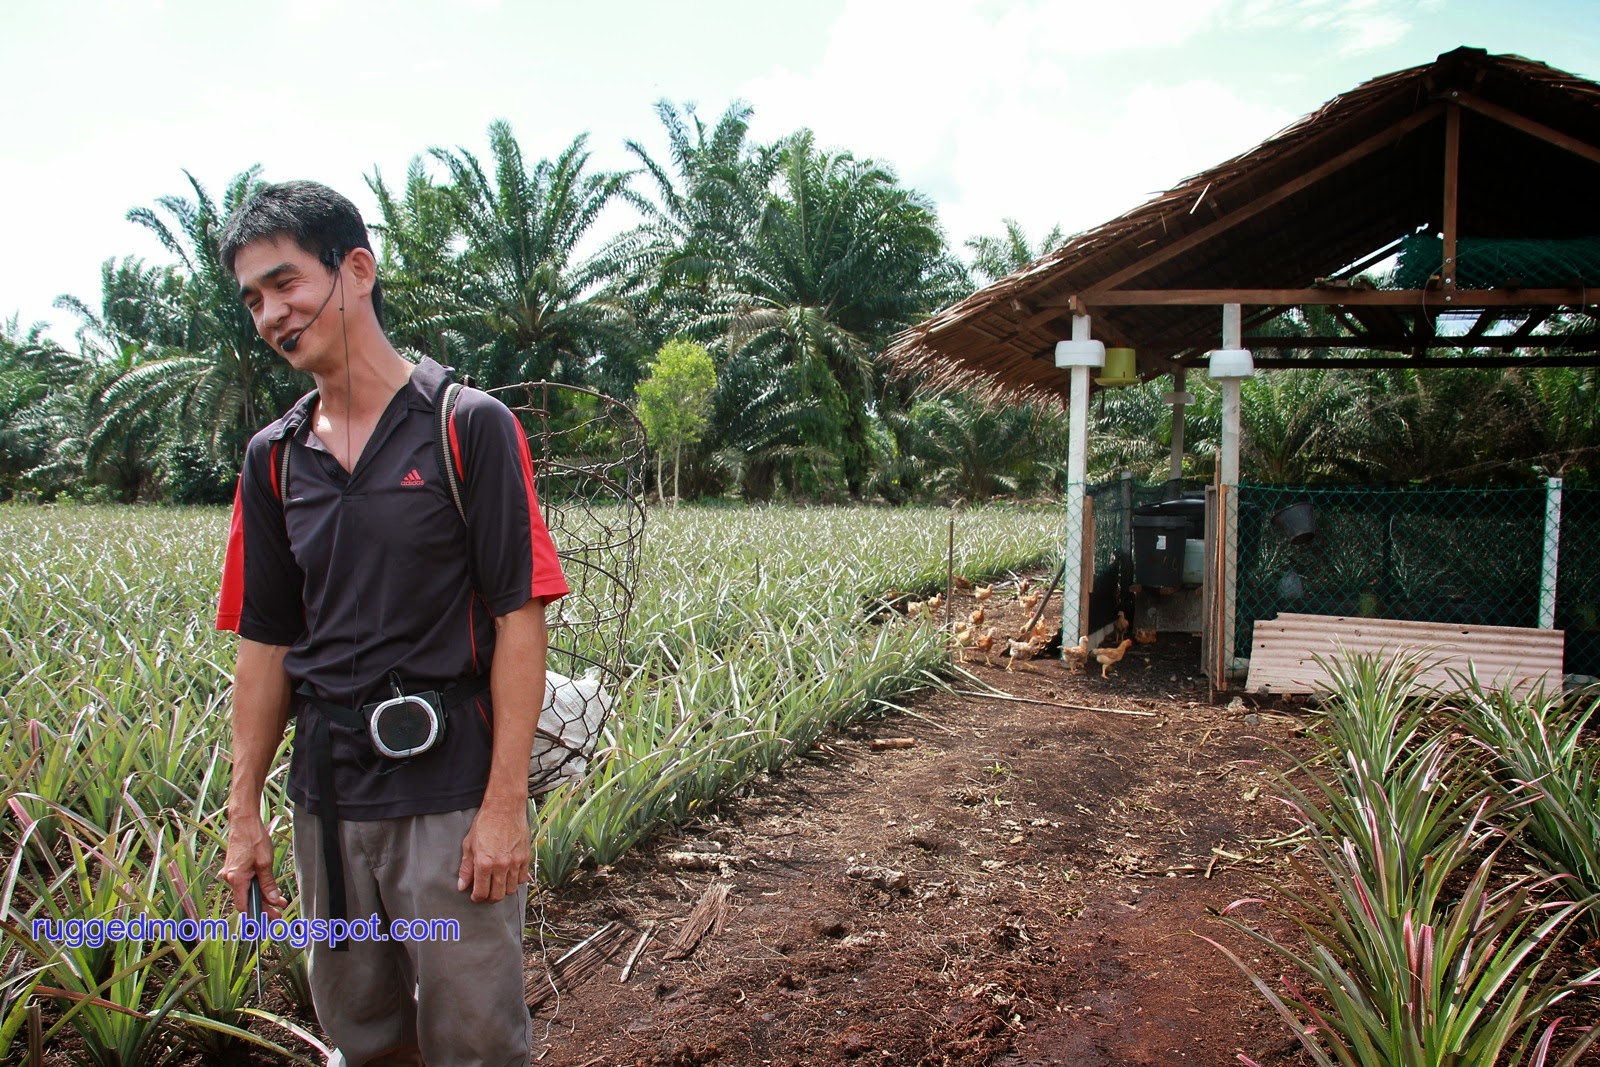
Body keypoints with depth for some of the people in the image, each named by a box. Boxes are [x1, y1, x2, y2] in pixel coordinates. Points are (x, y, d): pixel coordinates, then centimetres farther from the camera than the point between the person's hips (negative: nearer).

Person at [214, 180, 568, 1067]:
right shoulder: (274, 458, 9)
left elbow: (519, 619, -10)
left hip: (451, 794, -5)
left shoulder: (469, 427, -7)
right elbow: (266, 642, 12)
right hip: (329, 797, 5)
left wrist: (506, 804, -14)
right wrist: (243, 811, 9)